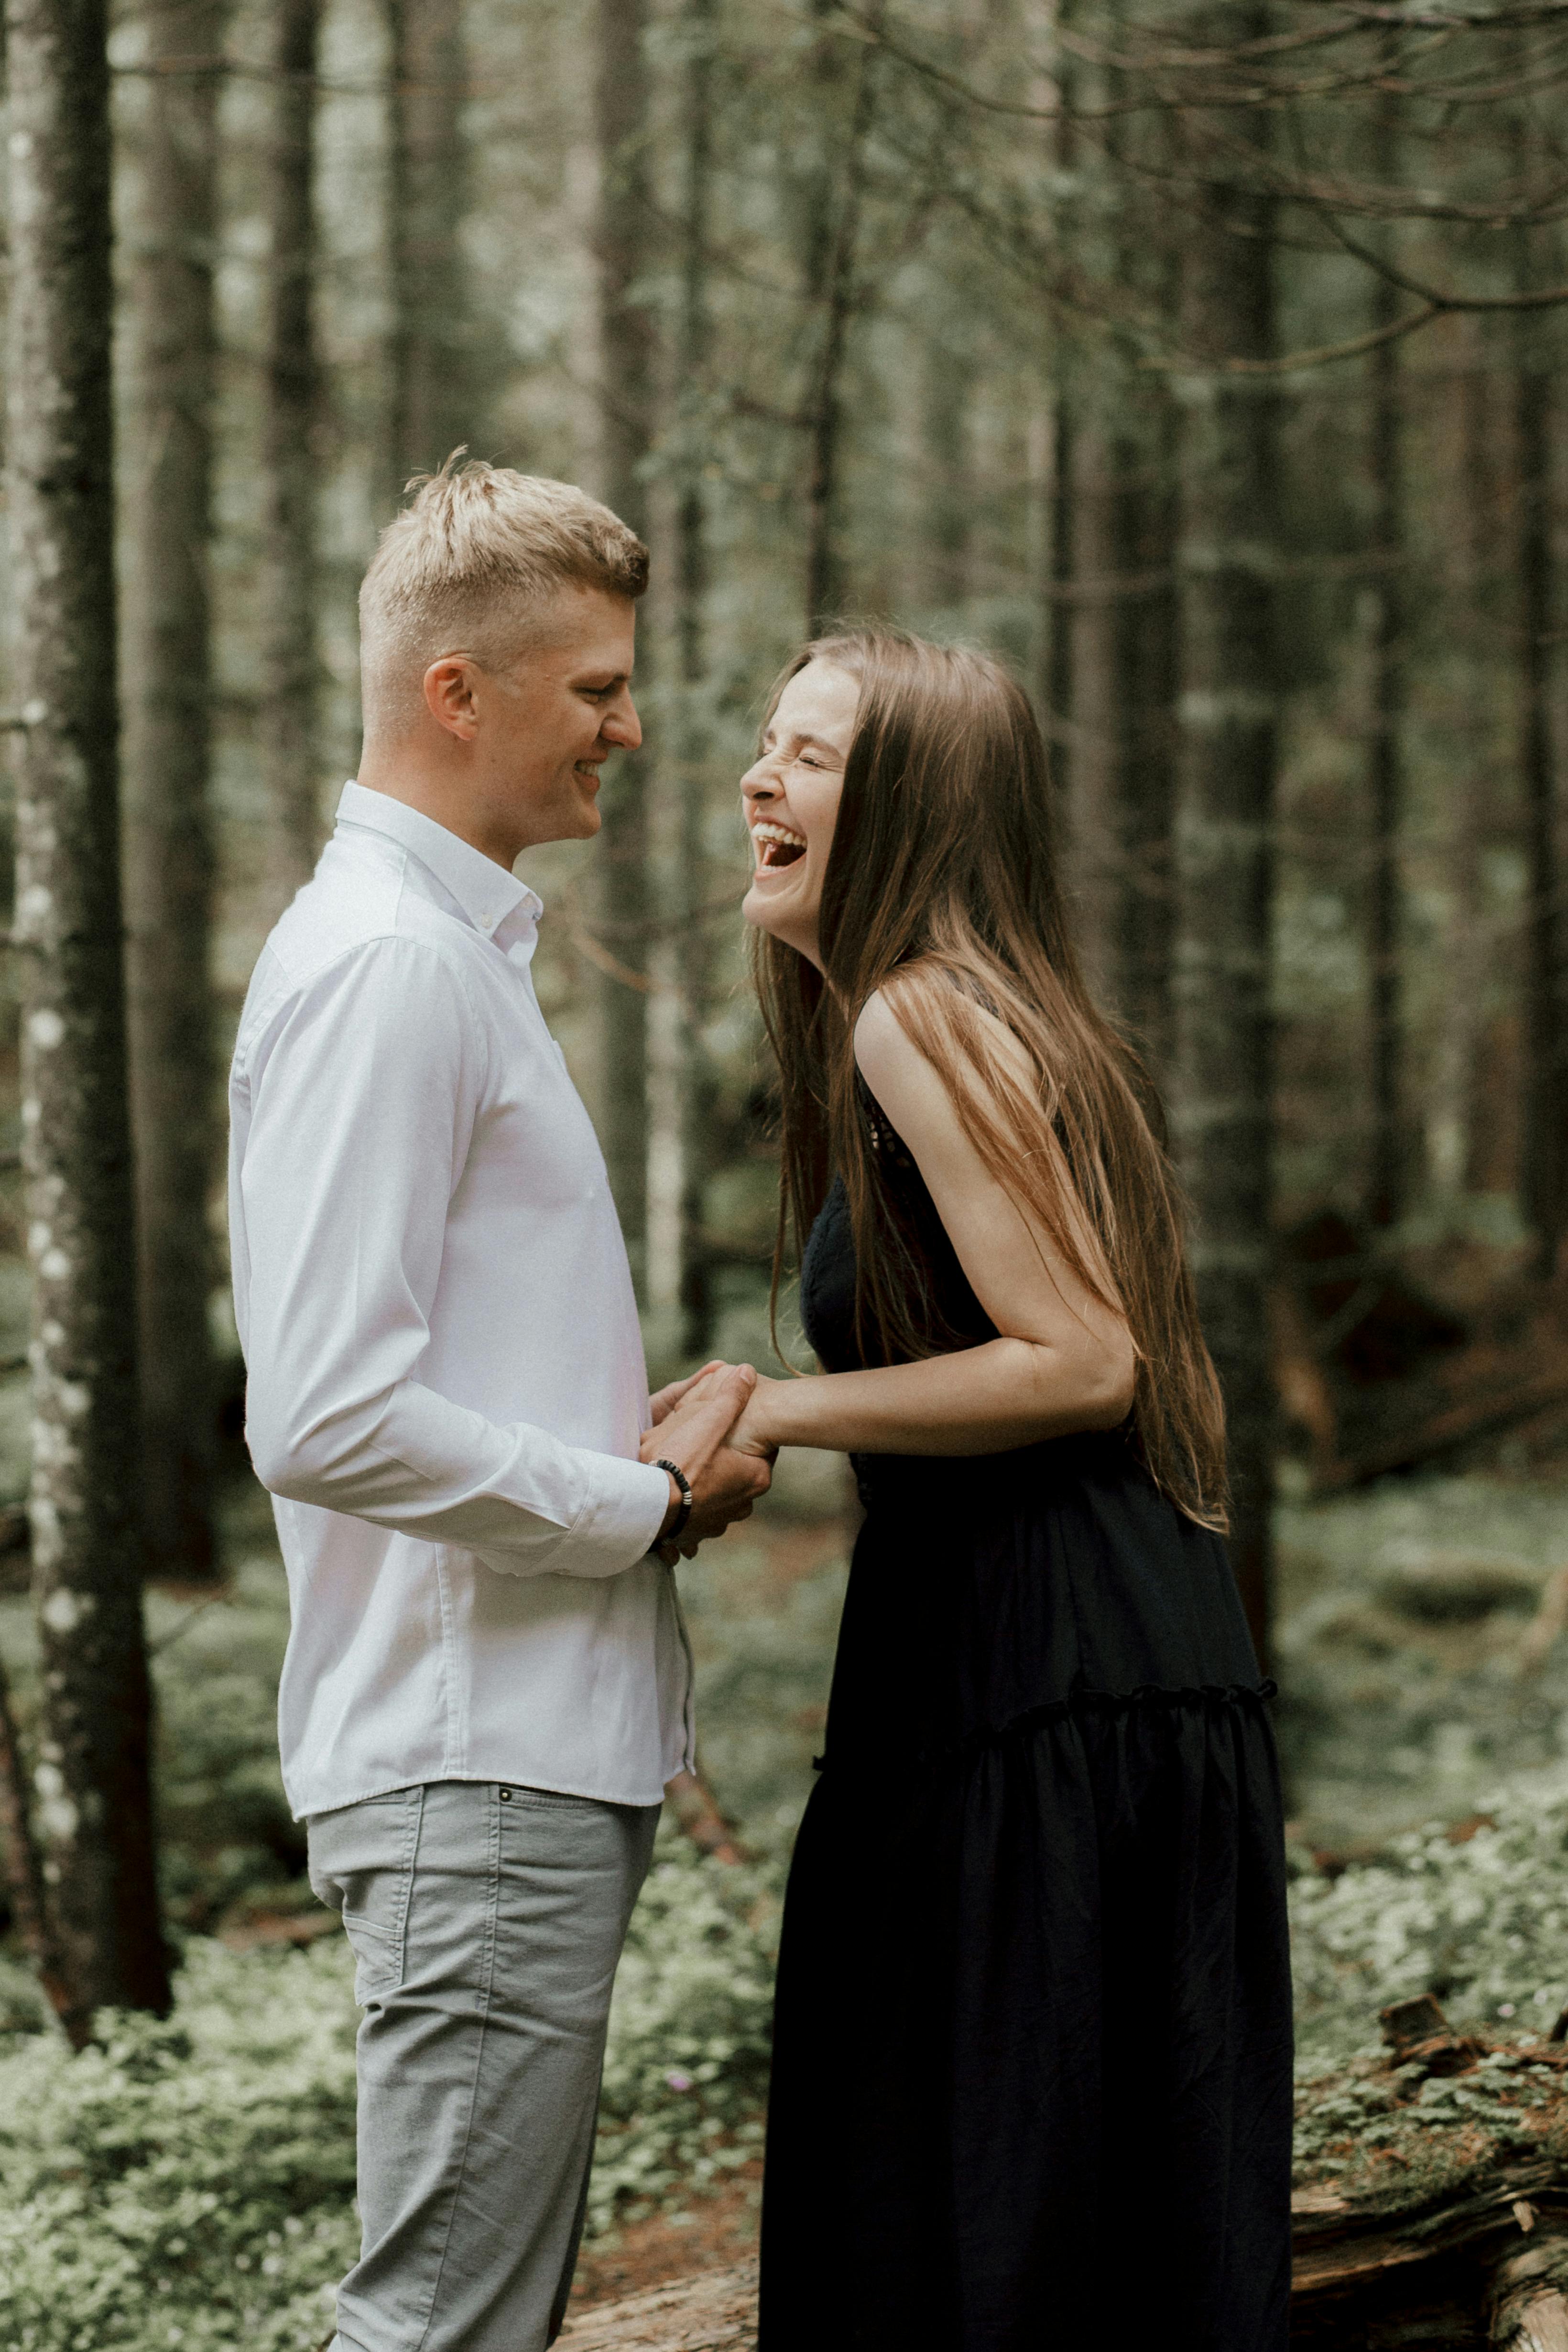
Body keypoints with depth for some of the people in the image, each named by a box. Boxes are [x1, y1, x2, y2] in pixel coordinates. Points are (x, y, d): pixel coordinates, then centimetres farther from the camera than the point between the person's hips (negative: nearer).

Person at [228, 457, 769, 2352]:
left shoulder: (455, 949, 19)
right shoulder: (382, 963, -14)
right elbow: (329, 1422, -23)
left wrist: (641, 1443, 8)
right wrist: (646, 1500, -11)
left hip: (533, 1752, 10)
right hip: (473, 1770, -10)